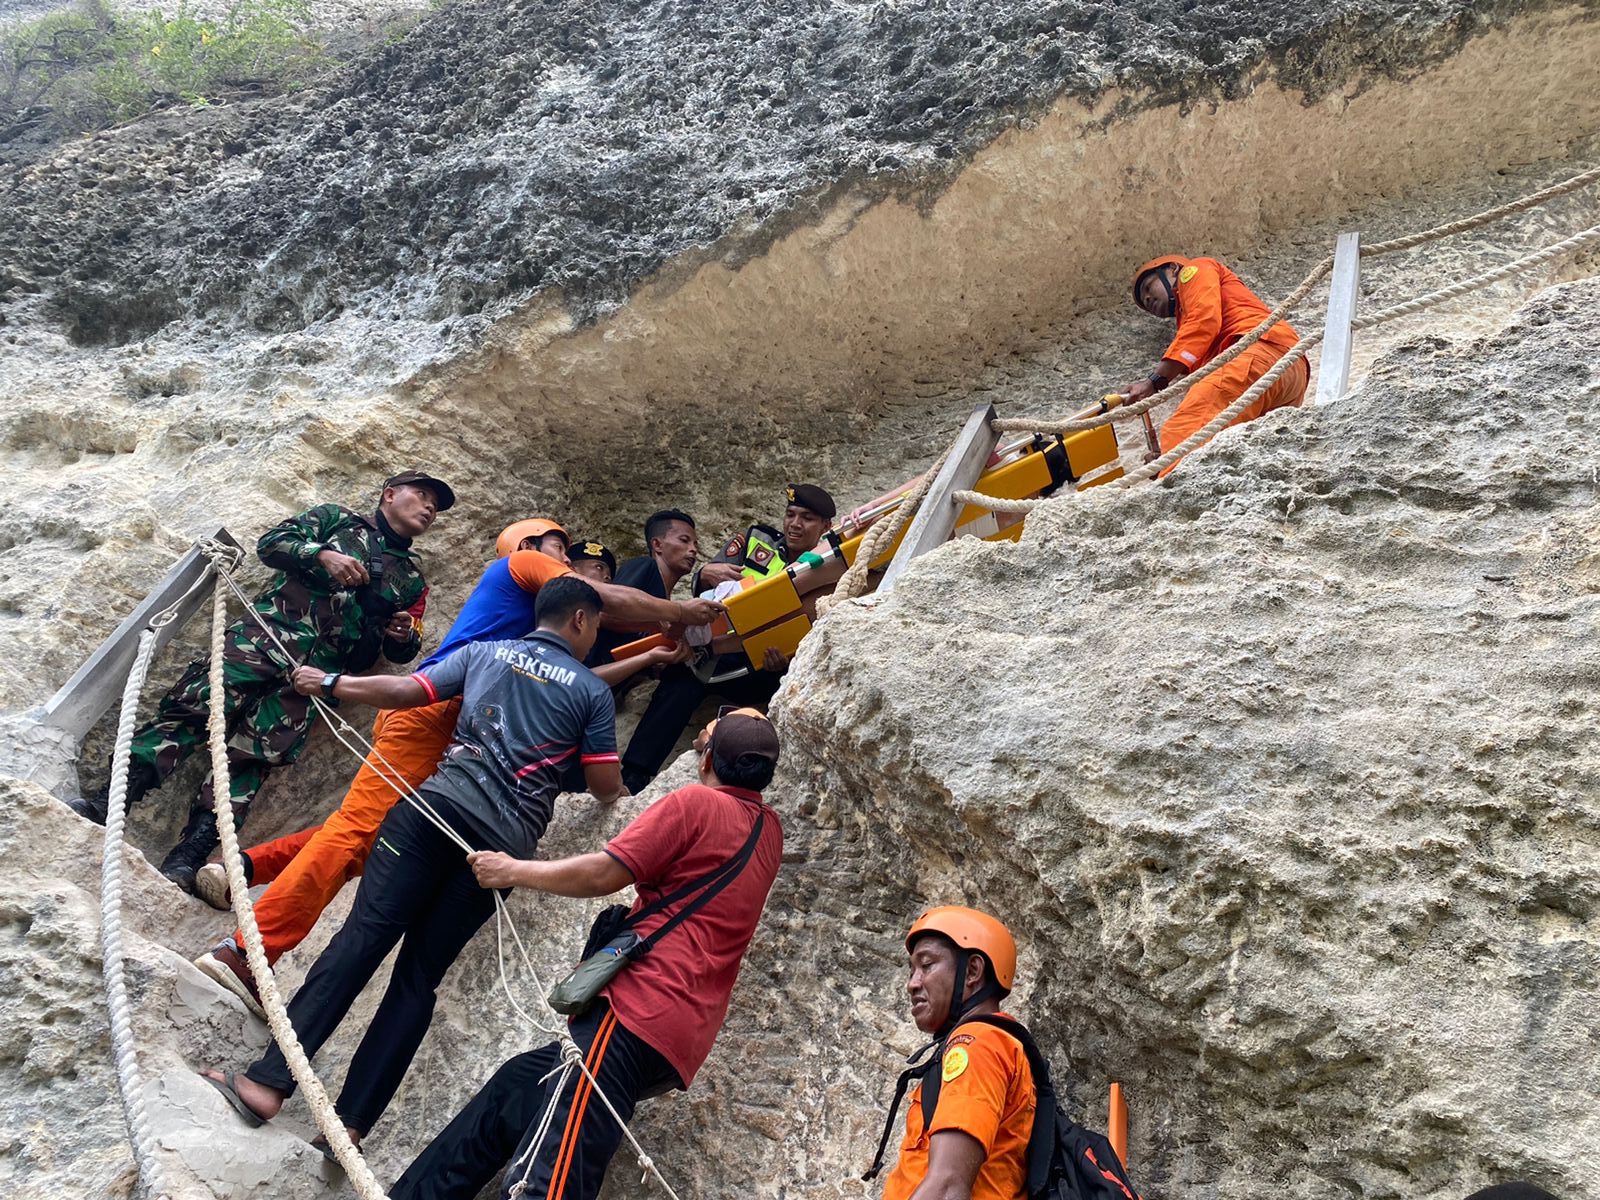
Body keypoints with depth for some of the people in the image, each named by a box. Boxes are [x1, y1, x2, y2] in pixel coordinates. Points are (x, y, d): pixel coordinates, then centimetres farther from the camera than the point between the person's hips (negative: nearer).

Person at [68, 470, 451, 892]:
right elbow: (271, 542, 7)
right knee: (192, 706, -18)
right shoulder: (339, 519, 18)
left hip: (317, 671, 1)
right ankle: (110, 801, -20)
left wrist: (405, 636, -1)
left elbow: (400, 650, 23)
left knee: (252, 756, -11)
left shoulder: (413, 579, 24)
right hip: (269, 632, -1)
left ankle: (187, 857, -18)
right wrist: (321, 555, -10)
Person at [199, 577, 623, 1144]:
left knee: (363, 935, -6)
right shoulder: (594, 691, 11)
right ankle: (350, 1123, -2)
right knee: (419, 975, 4)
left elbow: (405, 691, 11)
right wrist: (616, 782, 34)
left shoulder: (484, 652, 16)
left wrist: (330, 682, 23)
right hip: (504, 842, 0)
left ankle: (268, 1080, -17)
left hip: (442, 801, 0)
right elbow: (606, 788, 10)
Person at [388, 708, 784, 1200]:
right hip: (683, 1044, 9)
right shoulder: (769, 831, 17)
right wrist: (739, 733, 53)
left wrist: (513, 870, 5)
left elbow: (601, 875, -7)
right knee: (512, 1091, 17)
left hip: (639, 1009, -9)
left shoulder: (696, 802, -3)